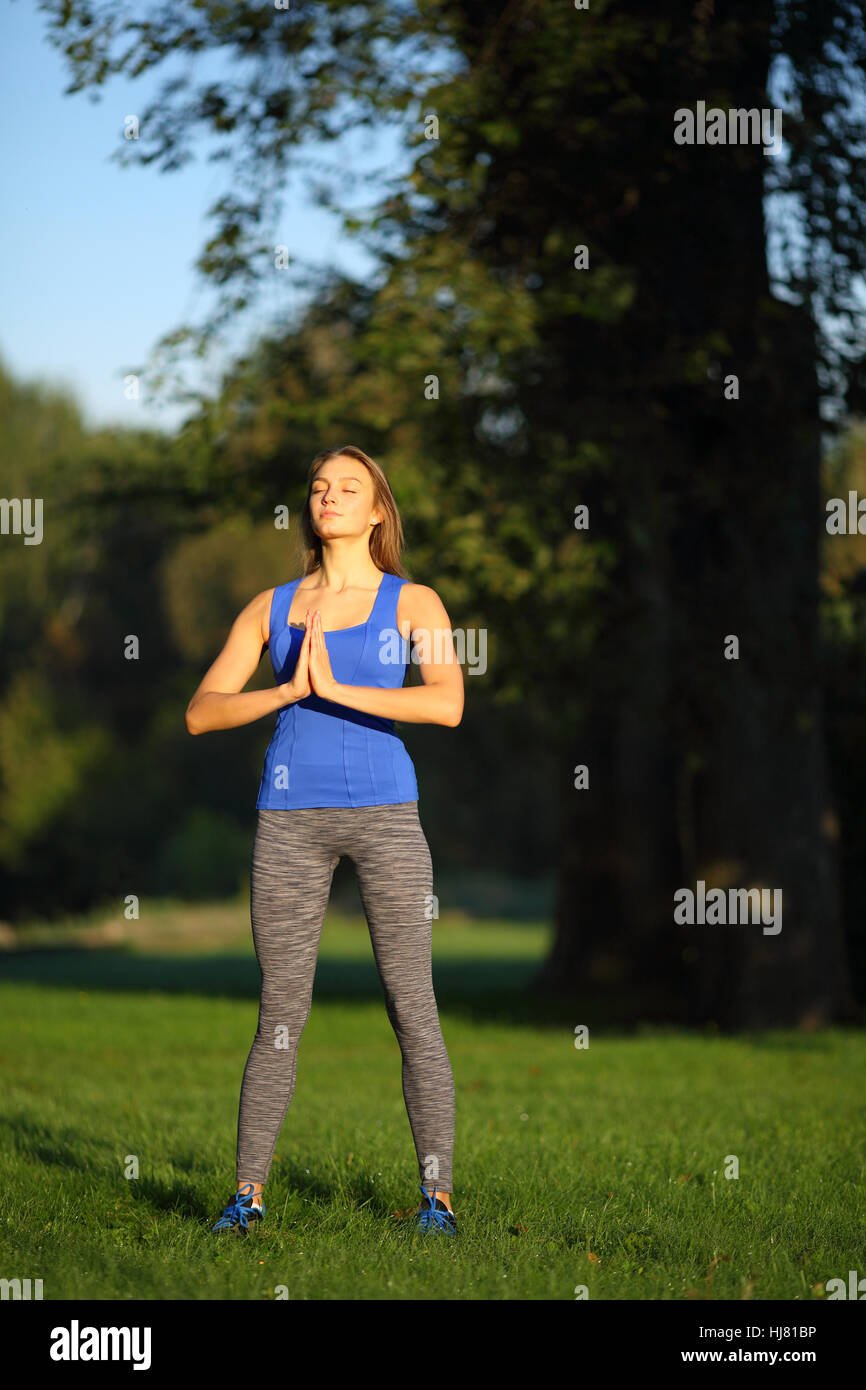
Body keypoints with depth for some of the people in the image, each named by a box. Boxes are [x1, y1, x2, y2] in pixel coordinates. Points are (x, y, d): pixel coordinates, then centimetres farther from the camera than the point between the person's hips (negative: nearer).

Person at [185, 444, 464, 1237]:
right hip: (291, 816, 2)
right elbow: (201, 714, 4)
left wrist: (337, 689, -16)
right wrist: (289, 690, -11)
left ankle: (438, 1195, 2)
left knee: (413, 1010, -3)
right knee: (281, 1015, 3)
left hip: (384, 809, -2)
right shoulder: (270, 608, 10)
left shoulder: (414, 603, 3)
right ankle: (248, 1193, 10)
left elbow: (448, 704, -14)